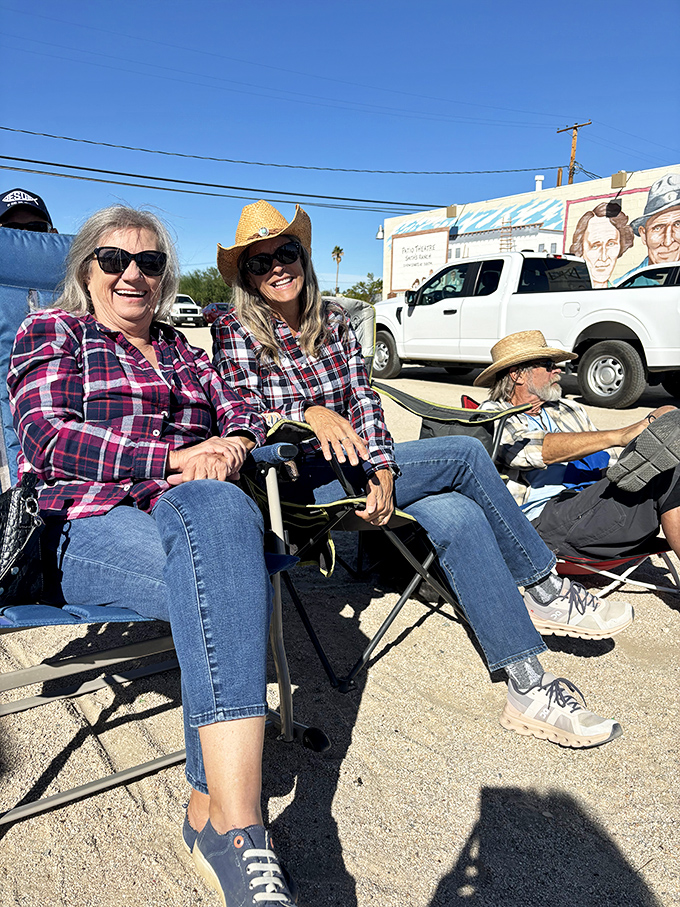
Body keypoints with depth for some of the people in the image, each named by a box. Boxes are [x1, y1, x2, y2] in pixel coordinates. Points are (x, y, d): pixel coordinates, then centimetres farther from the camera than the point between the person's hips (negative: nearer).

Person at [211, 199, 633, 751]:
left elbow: (363, 399, 2)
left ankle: (528, 690, -10)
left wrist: (382, 468, -14)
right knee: (466, 454, -18)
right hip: (297, 482, -5)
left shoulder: (333, 320, 10)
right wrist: (307, 414, -33)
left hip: (358, 465, 6)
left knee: (456, 515, -20)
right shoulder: (235, 334, -4)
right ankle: (551, 595, -6)